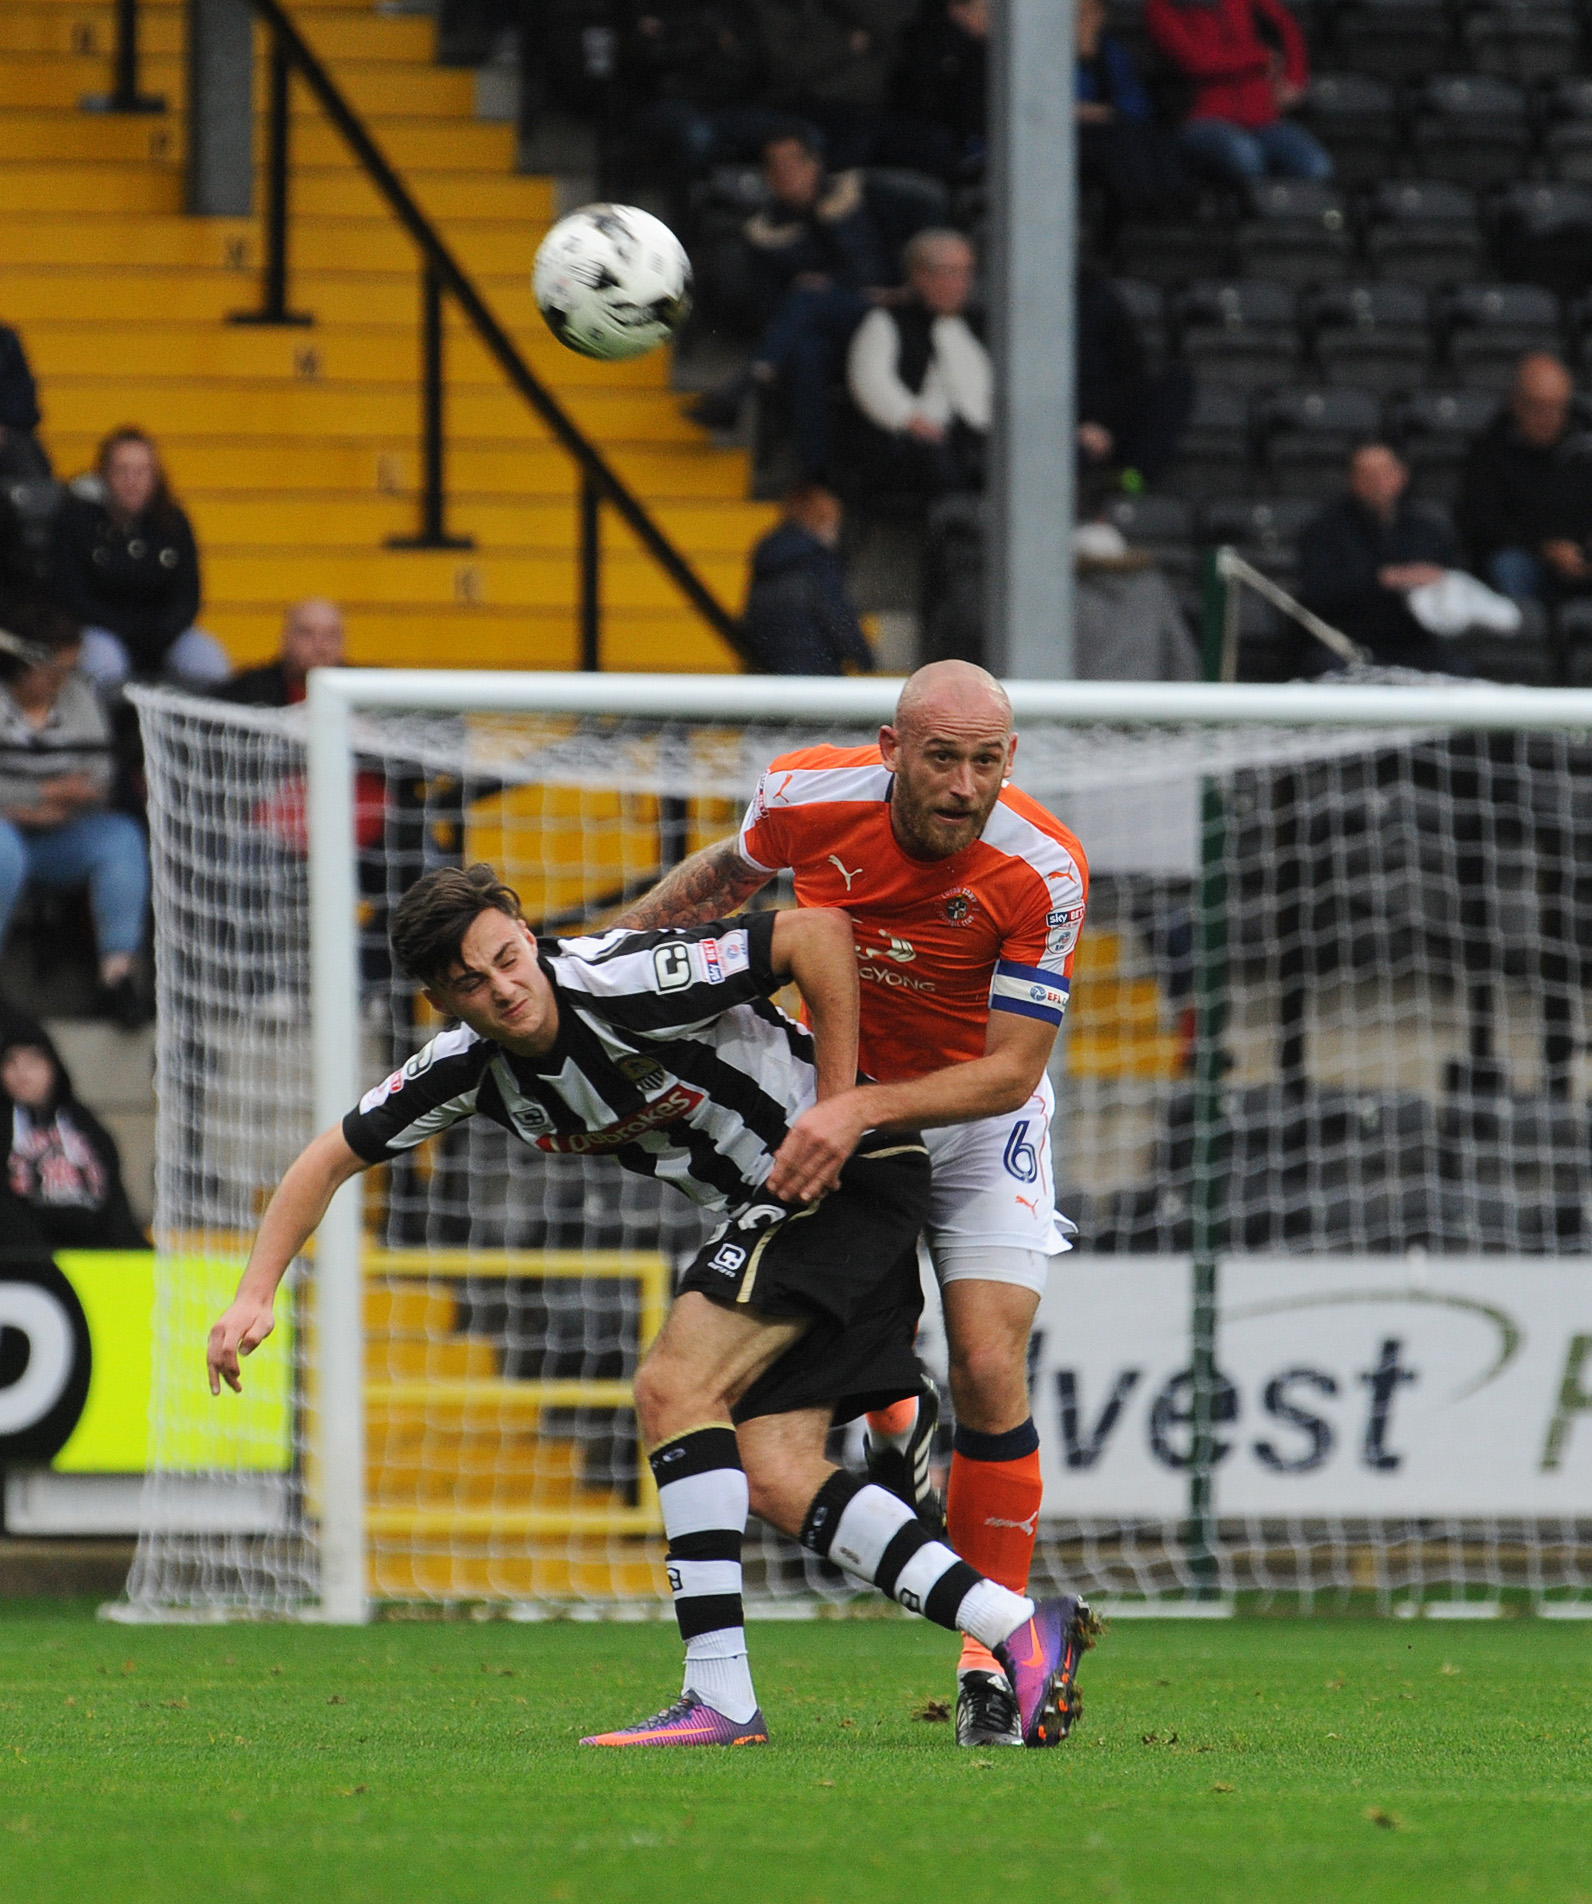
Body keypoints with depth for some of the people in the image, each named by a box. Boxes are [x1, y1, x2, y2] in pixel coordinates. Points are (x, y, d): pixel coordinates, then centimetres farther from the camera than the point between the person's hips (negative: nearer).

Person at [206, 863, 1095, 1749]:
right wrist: (255, 1298, 0)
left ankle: (720, 1696, -19)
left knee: (675, 1384, -19)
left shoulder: (621, 982, -26)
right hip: (765, 1210, 8)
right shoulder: (469, 1067, -3)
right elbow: (333, 1158, 10)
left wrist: (836, 1111, -22)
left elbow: (820, 931, -23)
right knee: (773, 1474, -4)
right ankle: (1019, 1628, -1)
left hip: (848, 1172, -8)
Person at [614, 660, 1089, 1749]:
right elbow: (723, 880, 3)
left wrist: (865, 1110, -40)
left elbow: (1012, 1070, -28)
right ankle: (892, 1425, 33)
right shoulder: (810, 798, -22)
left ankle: (991, 1666, -3)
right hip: (840, 1089, 3)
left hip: (981, 1112, -3)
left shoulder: (1044, 872, -30)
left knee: (990, 1373, -14)